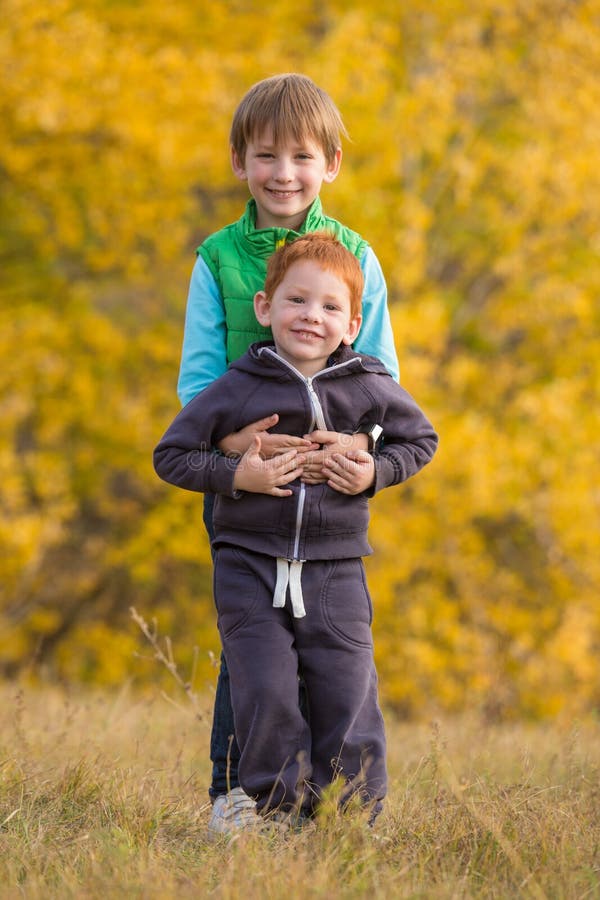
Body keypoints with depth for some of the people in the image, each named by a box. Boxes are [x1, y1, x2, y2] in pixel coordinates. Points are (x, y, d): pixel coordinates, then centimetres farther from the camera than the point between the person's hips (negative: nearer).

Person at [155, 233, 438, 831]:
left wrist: (376, 472, -2)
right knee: (266, 697, -7)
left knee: (348, 698, -1)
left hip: (335, 572, 1)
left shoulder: (368, 387, 1)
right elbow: (171, 454, 2)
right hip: (251, 567, -1)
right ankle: (281, 815, 6)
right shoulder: (238, 388, -3)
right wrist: (235, 476, -12)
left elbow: (420, 439, 16)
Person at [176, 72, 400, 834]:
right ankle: (233, 790, 11)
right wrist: (233, 437, -20)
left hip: (335, 483, 1)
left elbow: (381, 375, 1)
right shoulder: (218, 259, 1)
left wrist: (361, 441, -18)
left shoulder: (355, 258, 3)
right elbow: (196, 376, -1)